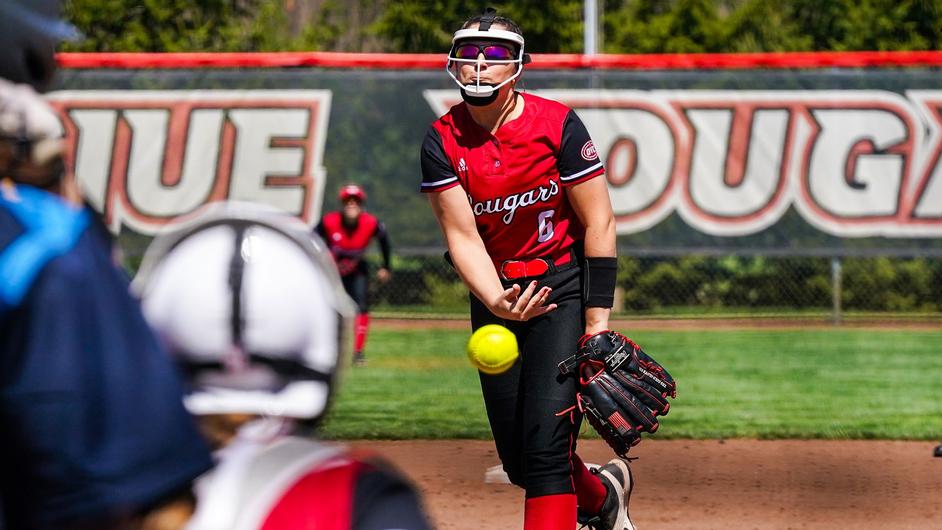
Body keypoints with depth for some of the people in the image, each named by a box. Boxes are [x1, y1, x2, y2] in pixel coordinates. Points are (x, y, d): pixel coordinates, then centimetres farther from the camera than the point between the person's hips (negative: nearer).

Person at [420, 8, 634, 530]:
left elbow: (598, 223, -9)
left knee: (546, 443, -16)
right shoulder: (442, 142, -7)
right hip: (494, 292, 4)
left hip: (562, 284, -4)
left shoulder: (558, 125, -13)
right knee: (518, 460, 7)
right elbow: (462, 235, -12)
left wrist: (597, 319, -14)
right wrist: (496, 304, -30)